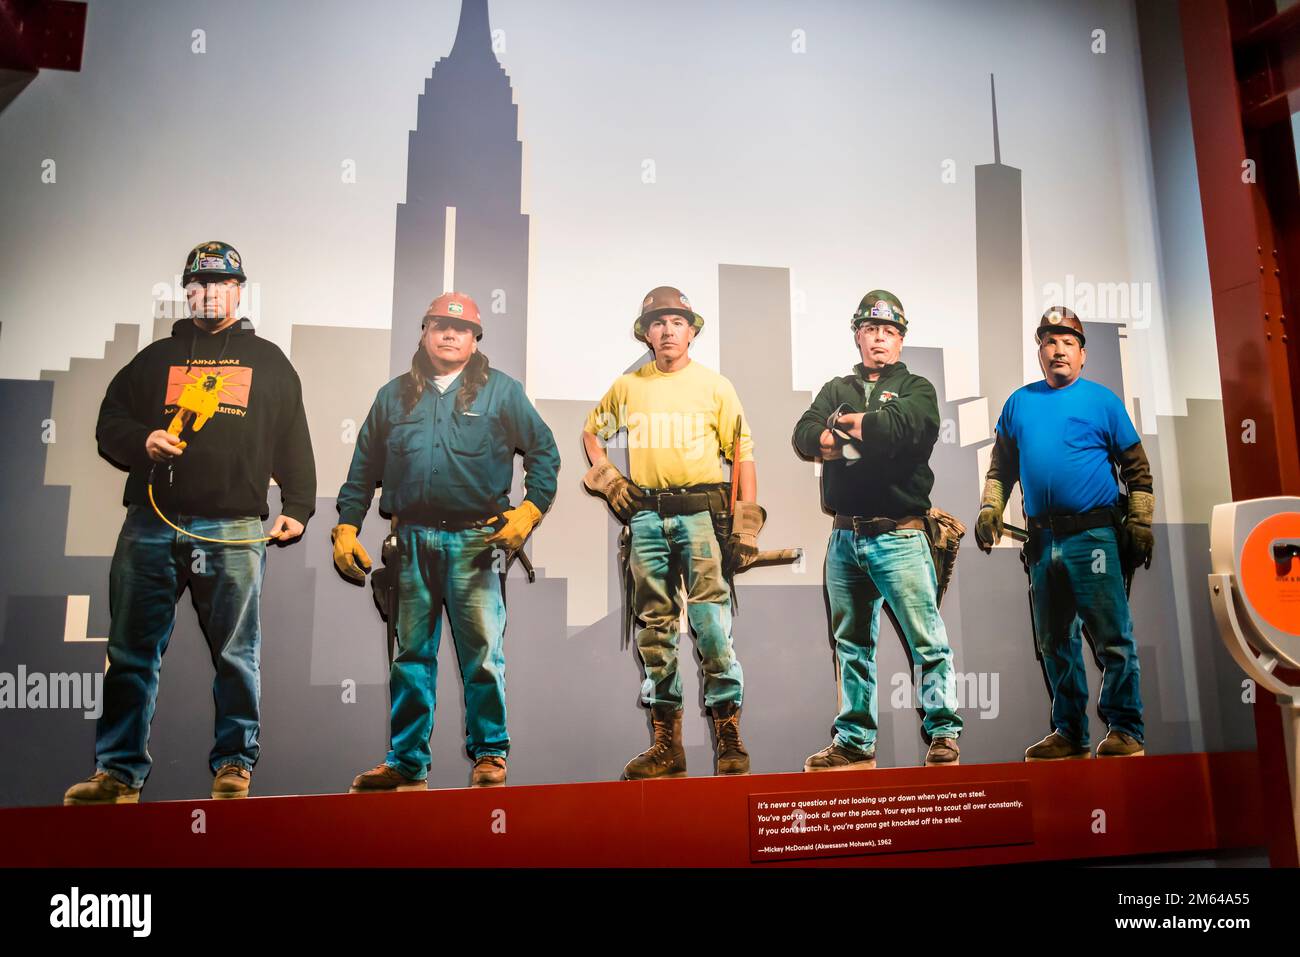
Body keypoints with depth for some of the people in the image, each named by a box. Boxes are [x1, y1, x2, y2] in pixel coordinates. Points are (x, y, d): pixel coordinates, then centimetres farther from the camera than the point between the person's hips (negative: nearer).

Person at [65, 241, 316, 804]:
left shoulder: (268, 361, 16)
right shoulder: (156, 357, 20)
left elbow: (293, 443, 10)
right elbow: (109, 423, 18)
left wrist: (297, 507, 0)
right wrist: (142, 441, -4)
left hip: (233, 530, -2)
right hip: (151, 525, 2)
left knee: (236, 655, 0)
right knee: (131, 653, 4)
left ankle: (234, 764, 11)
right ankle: (119, 772, 14)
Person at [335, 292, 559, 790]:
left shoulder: (501, 390, 6)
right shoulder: (394, 395, 15)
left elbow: (544, 451, 5)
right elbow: (363, 468, 17)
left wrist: (530, 510, -6)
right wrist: (346, 527, 9)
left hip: (475, 538, -3)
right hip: (413, 539, 3)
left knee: (482, 651, -1)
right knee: (411, 655, 9)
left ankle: (489, 754, 13)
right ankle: (406, 762, 19)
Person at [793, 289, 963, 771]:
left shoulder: (917, 389, 7)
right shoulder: (836, 390, 17)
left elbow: (900, 426, -17)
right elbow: (805, 435, -2)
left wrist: (846, 424, -4)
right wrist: (871, 434, -15)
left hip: (898, 536, -4)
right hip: (844, 537, 4)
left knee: (928, 641, -5)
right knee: (851, 645, 10)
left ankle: (943, 735, 8)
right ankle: (854, 742, 20)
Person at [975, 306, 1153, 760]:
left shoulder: (1102, 400, 5)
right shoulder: (1019, 402, 14)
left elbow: (1136, 468, 4)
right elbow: (1001, 466, 18)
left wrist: (1140, 523, -2)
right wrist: (989, 508, 6)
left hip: (1094, 536, -4)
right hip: (1043, 541, 4)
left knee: (1113, 638, -4)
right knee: (1055, 643, 10)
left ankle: (1125, 731, 9)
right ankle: (1069, 732, 22)